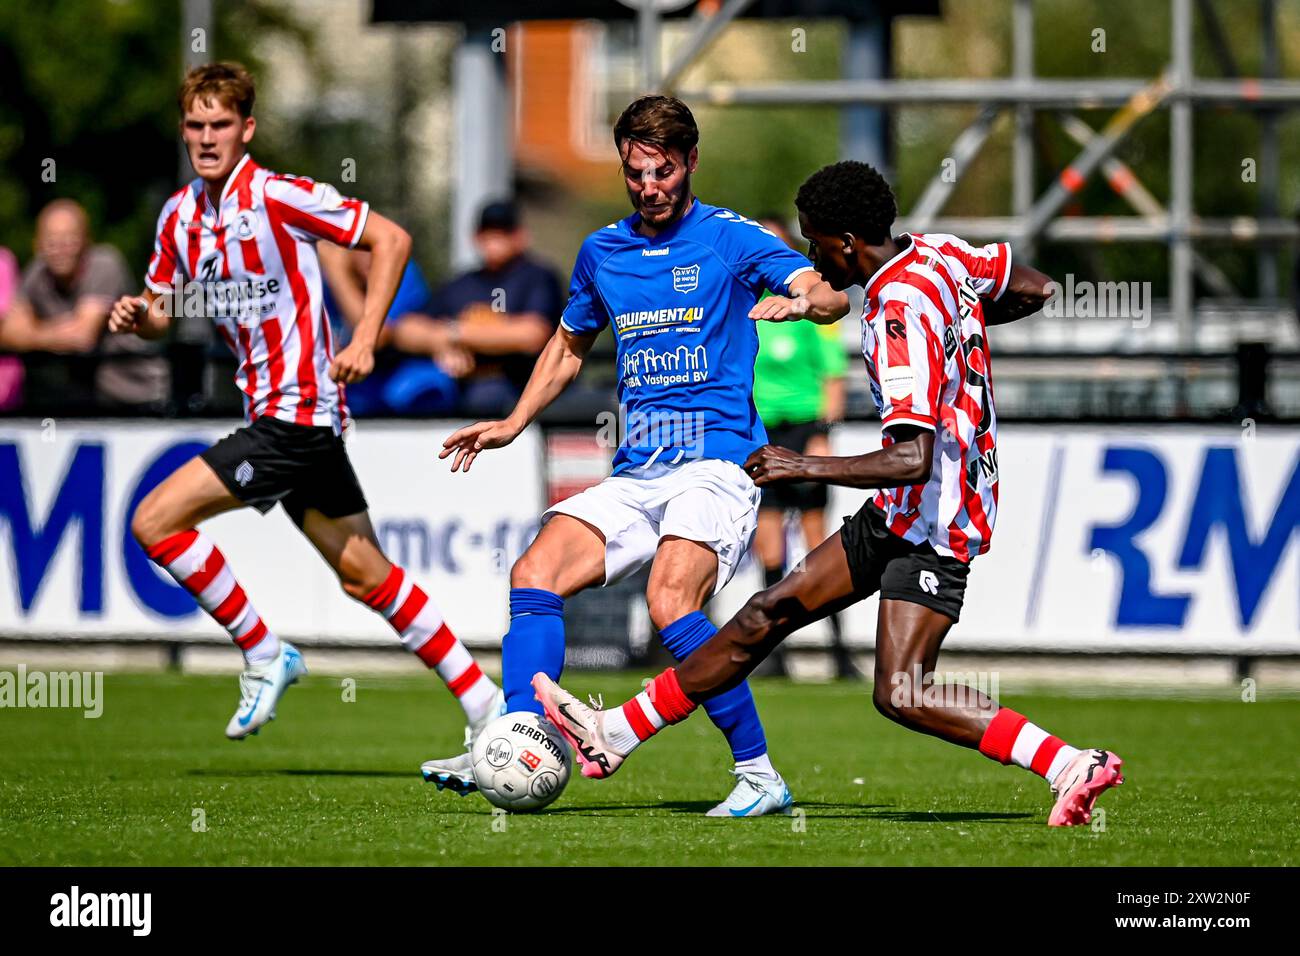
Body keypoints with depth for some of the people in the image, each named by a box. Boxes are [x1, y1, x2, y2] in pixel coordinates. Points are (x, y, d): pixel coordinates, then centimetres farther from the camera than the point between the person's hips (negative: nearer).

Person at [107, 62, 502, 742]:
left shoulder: (276, 196, -12)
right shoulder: (180, 215, 10)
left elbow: (390, 239, -10)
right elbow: (162, 312, 20)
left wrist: (365, 341, -17)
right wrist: (137, 315, -4)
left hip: (296, 411, -8)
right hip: (271, 410, 8)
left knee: (154, 521, -12)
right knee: (365, 575, 11)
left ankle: (264, 656, 0)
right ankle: (485, 706, 16)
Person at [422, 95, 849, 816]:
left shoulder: (732, 239, 0)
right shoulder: (602, 252, 16)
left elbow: (831, 295, -10)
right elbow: (569, 345, 32)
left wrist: (804, 301, -34)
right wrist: (512, 424, 21)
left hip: (716, 462, -6)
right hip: (636, 472, 6)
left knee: (671, 602, -27)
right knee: (536, 573, -13)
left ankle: (759, 776, -19)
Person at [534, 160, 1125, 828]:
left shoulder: (900, 313, -25)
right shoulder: (939, 254, 2)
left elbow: (913, 457, -31)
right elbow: (1033, 289, 18)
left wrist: (804, 468, -24)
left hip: (933, 522, -10)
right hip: (897, 513, 10)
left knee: (901, 695, -19)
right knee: (768, 616, 13)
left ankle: (1071, 766, -18)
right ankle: (616, 735, 21)